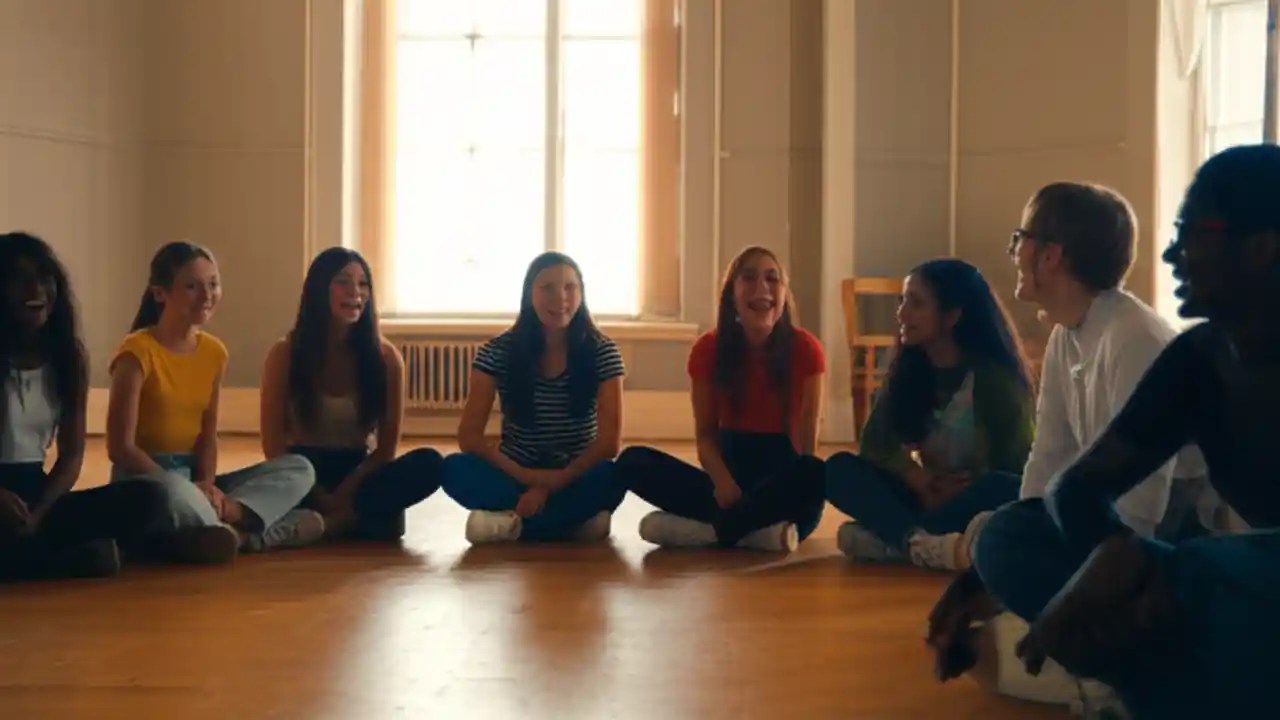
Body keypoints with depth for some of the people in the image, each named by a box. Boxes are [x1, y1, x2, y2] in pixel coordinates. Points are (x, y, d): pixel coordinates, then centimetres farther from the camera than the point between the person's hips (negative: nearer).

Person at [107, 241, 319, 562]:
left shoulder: (214, 352, 7)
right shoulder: (138, 352, -13)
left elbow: (207, 435, 8)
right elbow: (120, 447, -16)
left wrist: (207, 485, -12)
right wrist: (190, 486, -20)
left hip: (192, 480, 8)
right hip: (144, 480, -7)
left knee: (299, 469, -6)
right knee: (173, 493, -44)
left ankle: (221, 516, -27)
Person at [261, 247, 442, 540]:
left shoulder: (385, 356, -1)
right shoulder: (285, 354, -4)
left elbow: (386, 448, -3)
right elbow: (273, 445, -7)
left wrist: (344, 492, -20)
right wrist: (321, 497, -20)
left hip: (357, 473, 3)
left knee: (428, 463, -29)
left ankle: (332, 520, -31)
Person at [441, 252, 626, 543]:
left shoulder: (602, 352, -6)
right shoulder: (498, 352, -6)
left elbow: (609, 441, -13)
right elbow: (468, 436, -12)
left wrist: (552, 483, -24)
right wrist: (527, 477, -25)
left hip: (577, 479, -1)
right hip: (516, 477, 1)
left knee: (611, 478, -34)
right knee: (455, 469, -28)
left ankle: (513, 522, -25)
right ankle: (575, 520, -29)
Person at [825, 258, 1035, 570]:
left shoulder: (993, 375, -12)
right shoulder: (908, 369, 1)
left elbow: (1014, 467, -14)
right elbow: (876, 444, -6)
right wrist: (921, 481, -23)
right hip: (931, 498, 4)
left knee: (1004, 489, -37)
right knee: (839, 469, -17)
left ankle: (893, 538, -37)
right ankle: (921, 540, -42)